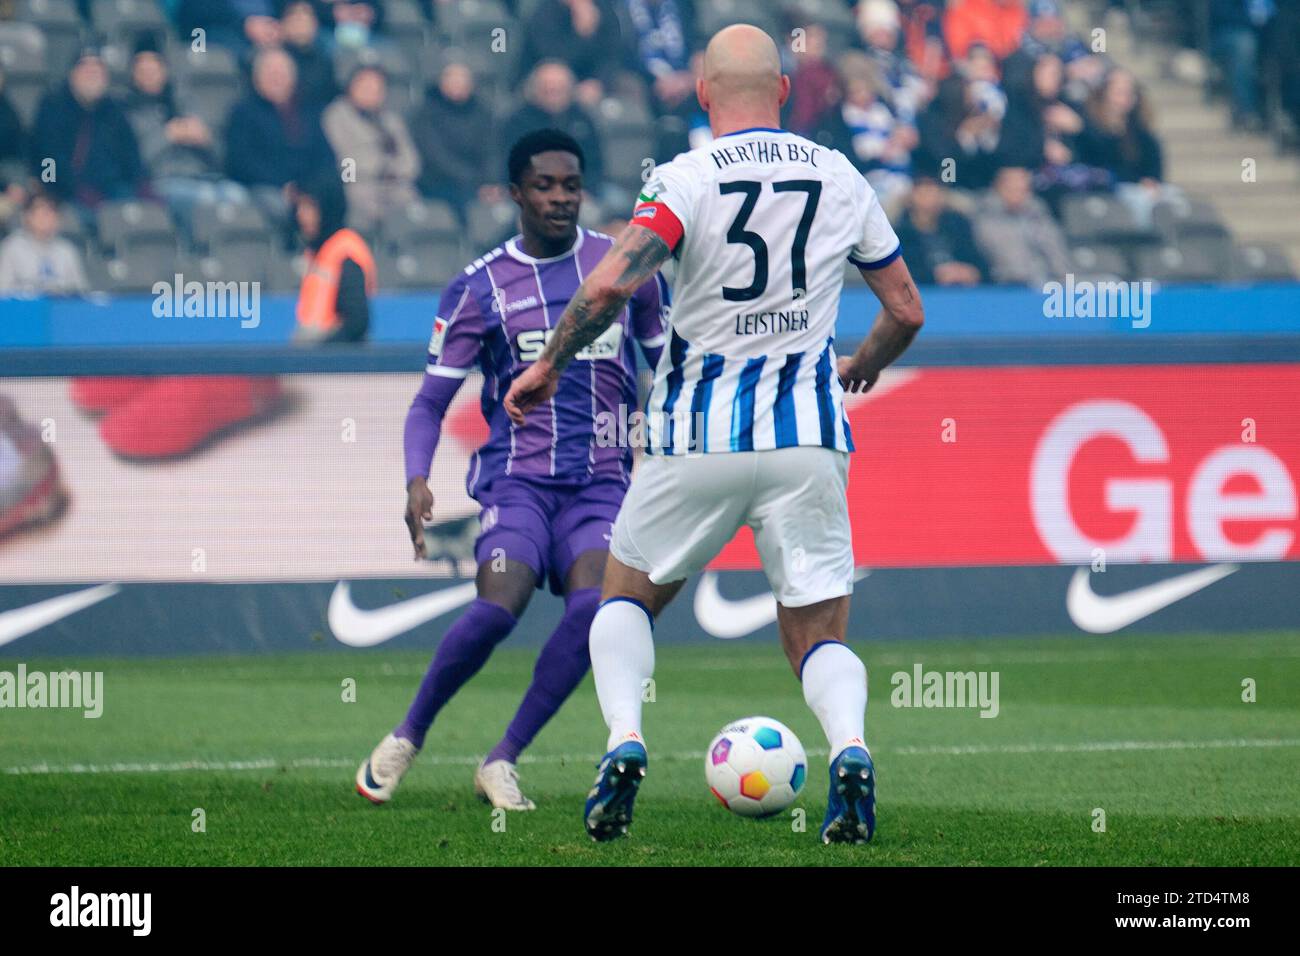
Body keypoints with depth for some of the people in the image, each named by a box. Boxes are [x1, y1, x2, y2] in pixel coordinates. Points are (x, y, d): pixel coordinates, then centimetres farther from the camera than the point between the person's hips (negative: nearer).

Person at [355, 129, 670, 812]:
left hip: (604, 481, 2)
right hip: (516, 477, -2)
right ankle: (406, 739, 0)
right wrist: (416, 481, -14)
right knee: (499, 606, -24)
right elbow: (432, 401, 3)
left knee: (593, 605, -25)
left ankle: (503, 761, -12)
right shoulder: (479, 288, 3)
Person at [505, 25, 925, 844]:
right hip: (809, 438, 2)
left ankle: (625, 744, -5)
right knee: (818, 634, 8)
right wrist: (863, 367, 33)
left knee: (627, 596, 19)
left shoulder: (687, 180, -7)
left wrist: (549, 366, -6)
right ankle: (850, 749, -23)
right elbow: (906, 310, 13)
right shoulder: (841, 178, 5)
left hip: (698, 439, -2)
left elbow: (609, 286, -21)